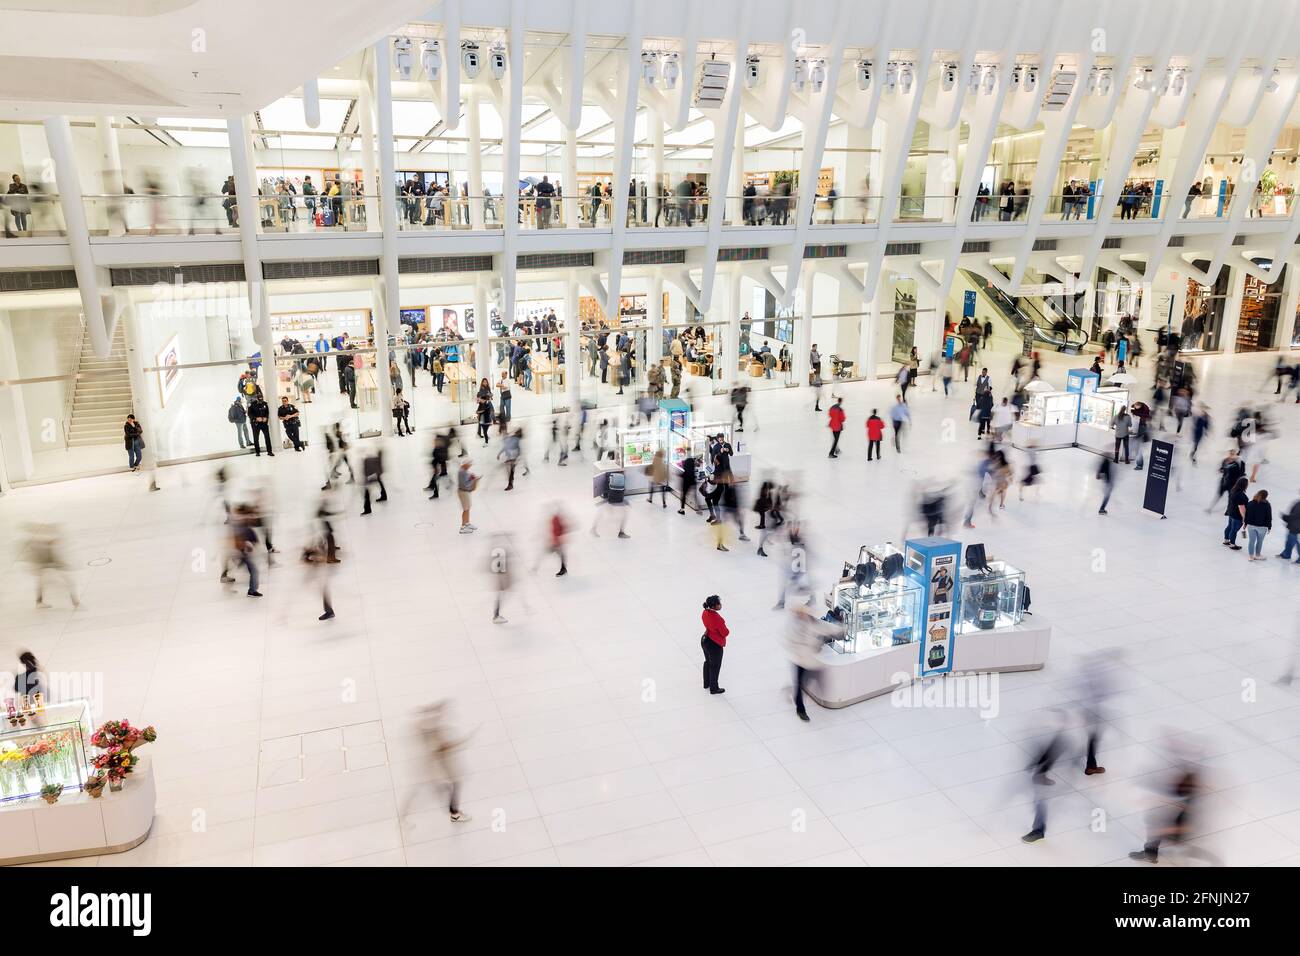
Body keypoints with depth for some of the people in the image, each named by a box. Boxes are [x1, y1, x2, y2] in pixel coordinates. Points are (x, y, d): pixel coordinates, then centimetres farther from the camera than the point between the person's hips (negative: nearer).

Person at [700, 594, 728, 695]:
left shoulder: (705, 613, -8)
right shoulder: (717, 618, -33)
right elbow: (725, 633, -21)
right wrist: (726, 629, -3)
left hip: (704, 640, 8)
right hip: (715, 645, -8)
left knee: (708, 662, 27)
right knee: (715, 667, 13)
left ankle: (707, 684, 46)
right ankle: (714, 688, 31)